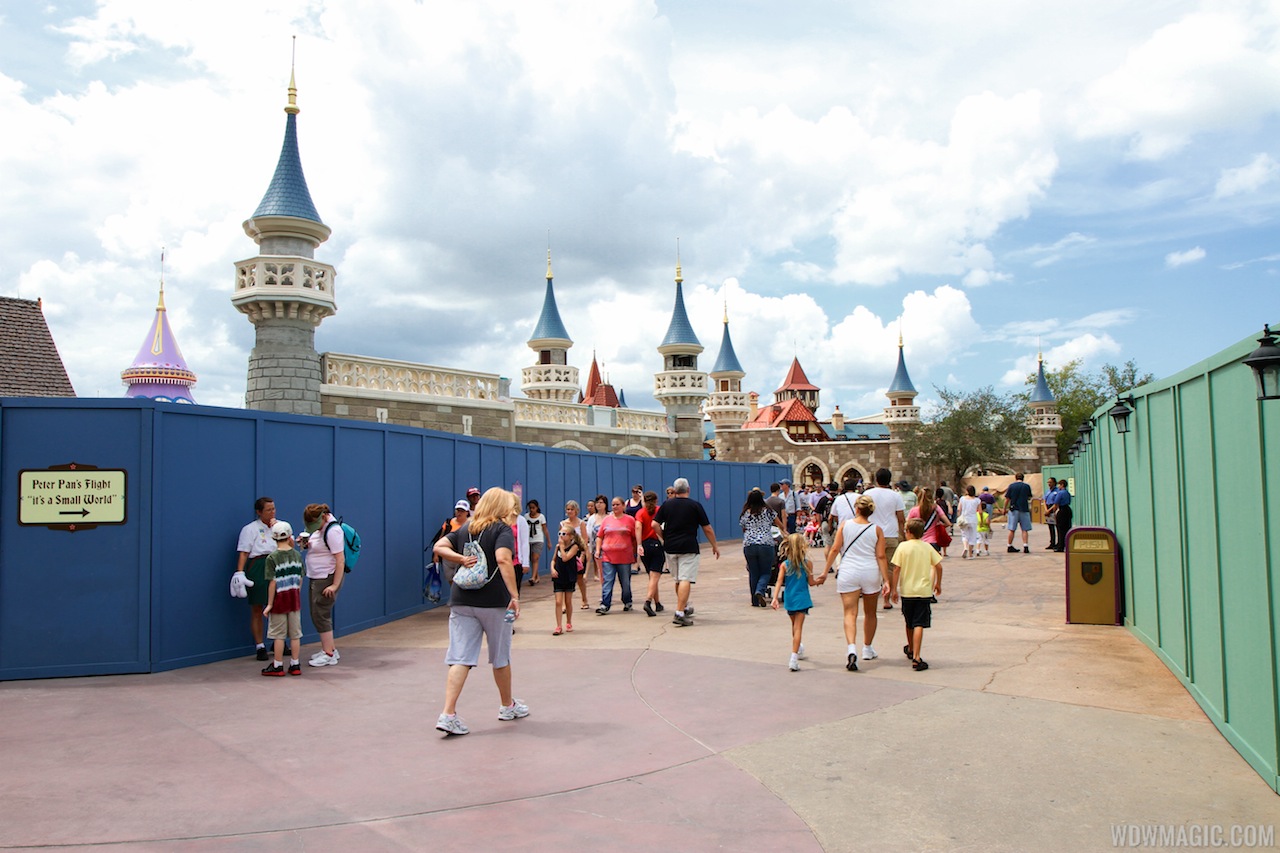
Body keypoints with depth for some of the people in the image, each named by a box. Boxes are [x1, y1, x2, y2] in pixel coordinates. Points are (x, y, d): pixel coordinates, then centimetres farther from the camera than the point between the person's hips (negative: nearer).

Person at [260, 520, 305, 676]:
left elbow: (273, 582, -14)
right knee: (295, 633, 9)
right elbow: (300, 579, 5)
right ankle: (295, 665, 14)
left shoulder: (272, 558, -12)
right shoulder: (297, 555, 1)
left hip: (280, 599, -4)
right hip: (294, 599, 4)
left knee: (279, 634, 5)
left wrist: (269, 604, -8)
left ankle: (278, 666, 12)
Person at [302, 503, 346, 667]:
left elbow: (340, 560, -22)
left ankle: (329, 654, 1)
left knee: (320, 615, -6)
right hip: (315, 578, 10)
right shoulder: (319, 527, 9)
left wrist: (335, 585, -23)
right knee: (318, 615, 14)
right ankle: (330, 649, 24)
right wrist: (306, 543, 2)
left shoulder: (332, 531, -20)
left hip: (326, 579, -10)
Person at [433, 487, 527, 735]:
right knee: (500, 657, 13)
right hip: (494, 602, -4)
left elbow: (439, 547, 6)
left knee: (460, 659, -1)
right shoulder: (502, 529, -5)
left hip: (461, 601, 4)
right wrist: (515, 596, -23)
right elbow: (503, 559, -22)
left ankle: (448, 714, -12)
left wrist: (461, 559, -2)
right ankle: (508, 706, 30)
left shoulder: (465, 529, 13)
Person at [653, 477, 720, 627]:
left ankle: (684, 607, 34)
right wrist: (715, 546, 10)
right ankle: (679, 613, -17)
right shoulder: (695, 505, -3)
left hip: (670, 547, 4)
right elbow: (707, 528, -1)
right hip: (688, 547, -4)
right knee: (686, 580, -8)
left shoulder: (666, 505, 5)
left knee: (678, 579, 19)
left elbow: (655, 525, 0)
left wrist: (665, 539, 13)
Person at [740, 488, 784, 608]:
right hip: (766, 544, -2)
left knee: (753, 573, 10)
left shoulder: (744, 514, 7)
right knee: (766, 572, 7)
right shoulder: (768, 511, 4)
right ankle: (759, 591, -18)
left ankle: (755, 600, 11)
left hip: (748, 545, 2)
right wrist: (784, 532, 38)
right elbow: (780, 525, 17)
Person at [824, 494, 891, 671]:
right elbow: (881, 556, -4)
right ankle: (867, 649, 33)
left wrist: (826, 571, 5)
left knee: (850, 613, -3)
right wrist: (886, 580, -3)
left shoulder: (845, 525, -2)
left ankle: (852, 648, -25)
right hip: (871, 574, 1)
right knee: (870, 613, 19)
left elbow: (835, 549, -2)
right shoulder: (876, 530, -1)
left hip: (848, 573, -1)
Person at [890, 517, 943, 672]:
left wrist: (895, 589, 0)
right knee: (919, 625, -5)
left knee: (909, 623, 19)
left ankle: (910, 649, 40)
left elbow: (896, 569, -7)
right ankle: (916, 658, -16)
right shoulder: (928, 547, 2)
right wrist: (938, 584, 18)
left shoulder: (903, 546, -4)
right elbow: (938, 566, 3)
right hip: (924, 591, 0)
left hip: (907, 591, 0)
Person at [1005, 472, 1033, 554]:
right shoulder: (1027, 486, 0)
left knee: (1012, 530, 7)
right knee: (1025, 530, 2)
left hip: (1013, 509, 0)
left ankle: (1010, 546, 13)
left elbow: (1007, 499, 0)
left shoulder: (1011, 486, -1)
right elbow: (1029, 498, 12)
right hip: (1024, 510, 0)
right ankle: (1025, 546, -8)